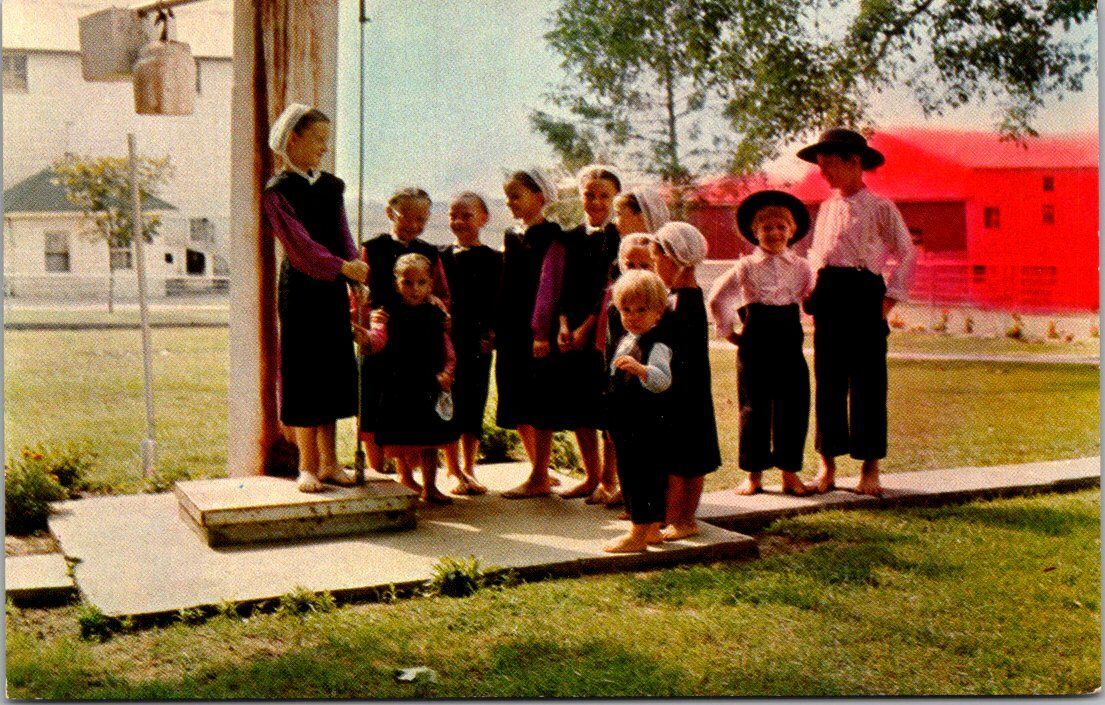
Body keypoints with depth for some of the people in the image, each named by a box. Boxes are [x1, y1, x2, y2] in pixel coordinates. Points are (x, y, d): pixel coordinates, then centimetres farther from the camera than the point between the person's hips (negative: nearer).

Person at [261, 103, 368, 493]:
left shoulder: (331, 186, 13)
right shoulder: (277, 191, -5)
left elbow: (343, 236, 7)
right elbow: (299, 242, -17)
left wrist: (356, 265, -14)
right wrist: (343, 267, -28)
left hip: (334, 288, 6)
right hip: (300, 288, -5)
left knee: (333, 371, 7)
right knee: (303, 372, -1)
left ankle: (329, 462, 15)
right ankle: (308, 466, 6)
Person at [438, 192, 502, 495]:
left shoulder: (493, 258, 4)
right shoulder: (442, 257, 5)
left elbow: (497, 300, 2)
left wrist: (491, 333, -9)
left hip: (479, 340, 0)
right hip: (447, 338, 0)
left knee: (474, 404, 6)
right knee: (449, 403, 2)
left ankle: (468, 469, 17)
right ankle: (454, 470, 12)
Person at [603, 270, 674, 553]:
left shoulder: (656, 345, -18)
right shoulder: (627, 338, 12)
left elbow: (663, 379, -34)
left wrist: (640, 369, -50)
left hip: (646, 426, -10)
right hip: (627, 425, 10)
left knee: (639, 476, -5)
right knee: (649, 477, 17)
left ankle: (638, 535, 3)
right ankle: (653, 529, 29)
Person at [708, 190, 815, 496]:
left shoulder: (801, 267, 7)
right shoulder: (746, 267, 2)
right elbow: (717, 300, 9)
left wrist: (791, 326, 10)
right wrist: (728, 331, 8)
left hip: (789, 339, 2)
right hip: (755, 344, -2)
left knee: (793, 405, 2)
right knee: (754, 406, 2)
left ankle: (790, 472, 14)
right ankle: (753, 474, 12)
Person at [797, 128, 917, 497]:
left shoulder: (879, 207, 0)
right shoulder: (826, 208, 18)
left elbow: (906, 254, 1)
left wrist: (889, 298, -6)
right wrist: (812, 292, 9)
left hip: (864, 293, -5)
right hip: (827, 296, 5)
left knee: (867, 381, -1)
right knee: (828, 380, 6)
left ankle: (870, 467, 8)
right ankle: (828, 464, 13)